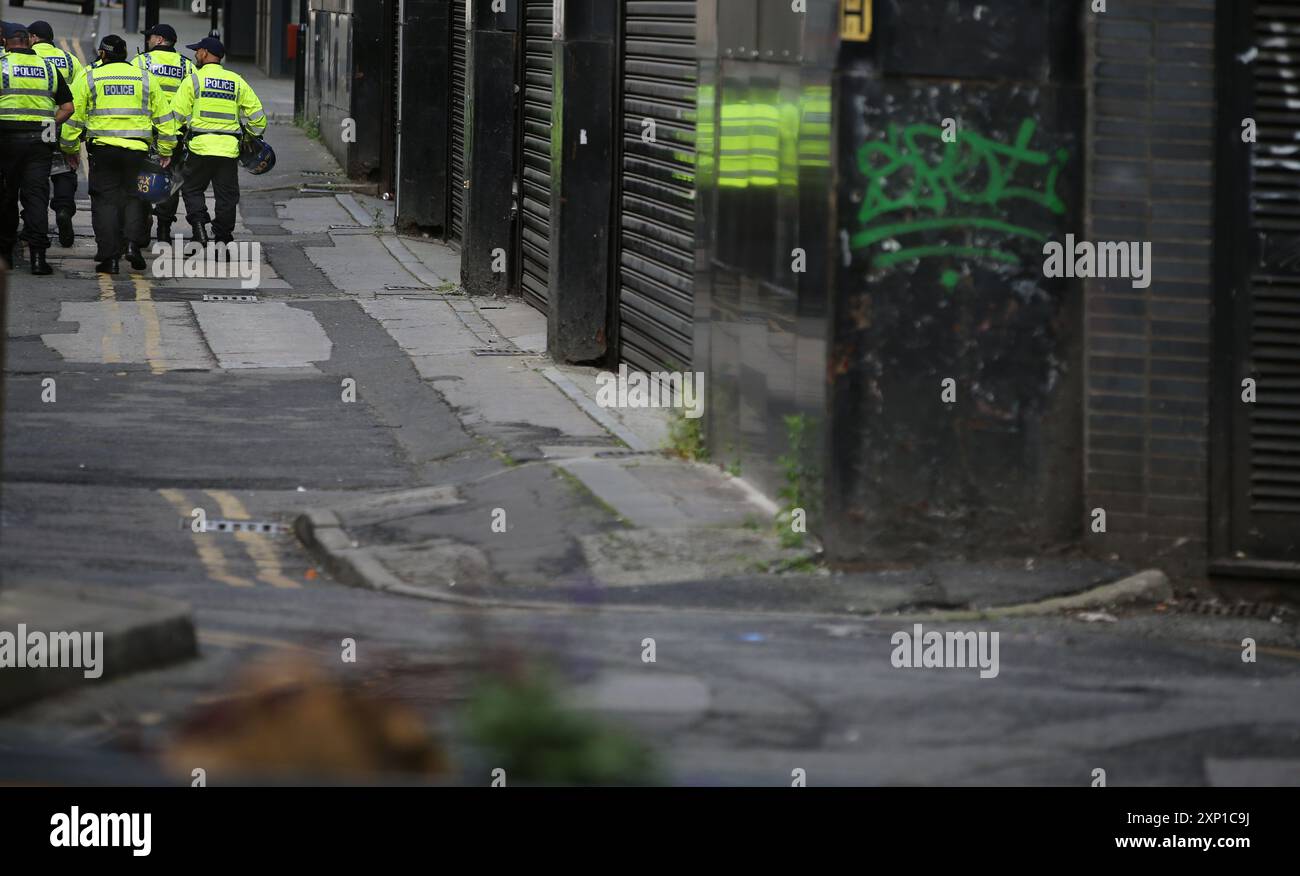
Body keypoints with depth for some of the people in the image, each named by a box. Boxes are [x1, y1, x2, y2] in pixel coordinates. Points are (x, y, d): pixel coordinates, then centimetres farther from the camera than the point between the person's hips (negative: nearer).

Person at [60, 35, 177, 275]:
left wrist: (70, 147, 16)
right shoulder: (145, 78, 9)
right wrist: (166, 150, 16)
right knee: (134, 196, 13)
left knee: (105, 200, 4)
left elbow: (74, 117, 5)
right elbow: (162, 117, 10)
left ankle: (109, 256, 0)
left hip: (102, 148, -1)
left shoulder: (90, 79, 3)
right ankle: (133, 243, -7)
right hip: (137, 149, 1)